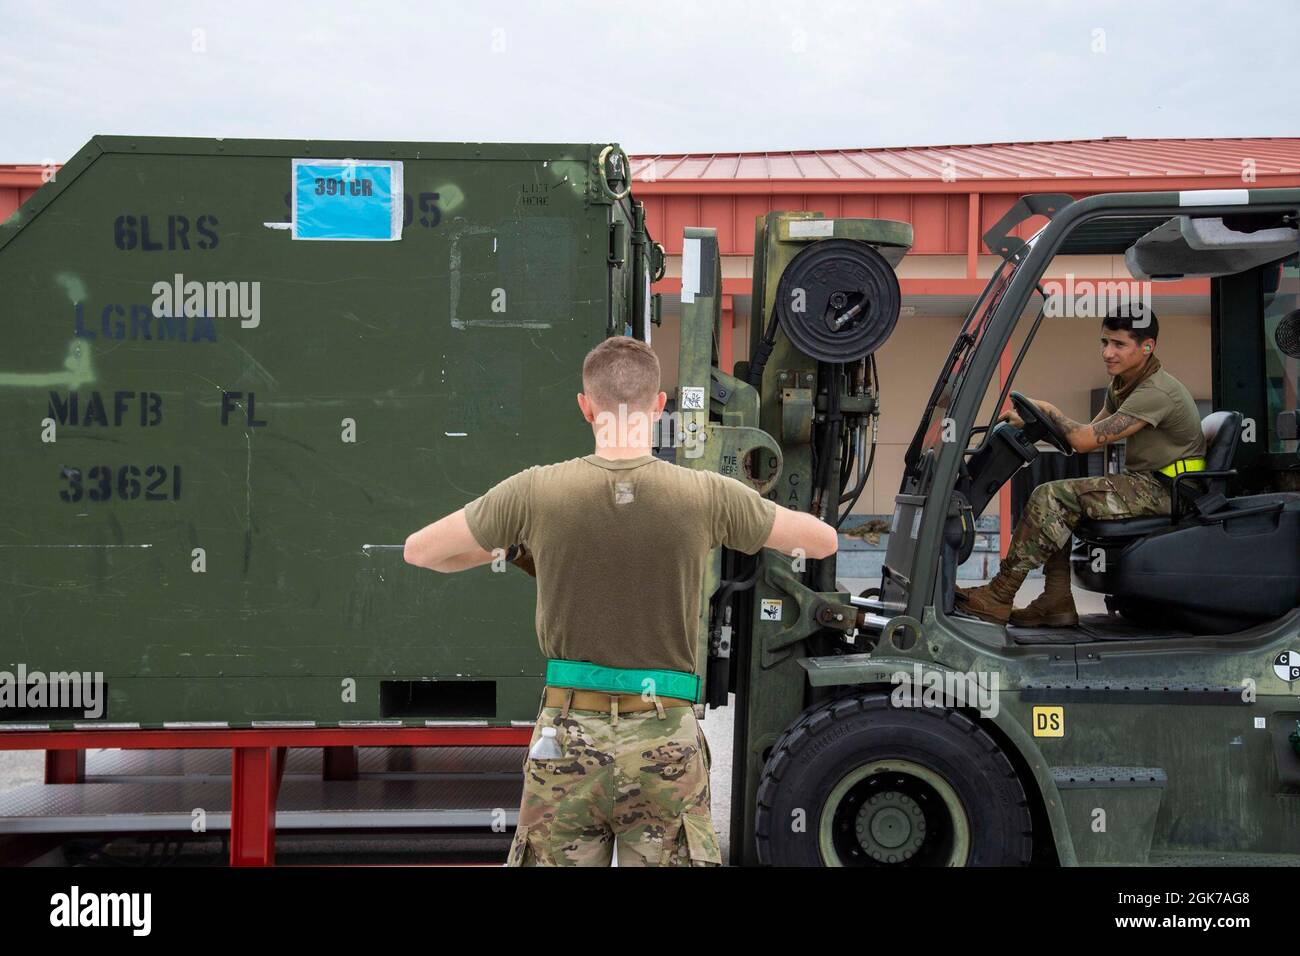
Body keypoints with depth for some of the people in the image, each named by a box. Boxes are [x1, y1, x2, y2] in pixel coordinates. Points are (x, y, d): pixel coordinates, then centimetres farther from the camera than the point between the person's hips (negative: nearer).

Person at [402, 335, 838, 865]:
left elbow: (418, 551, 6)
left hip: (568, 739, 0)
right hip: (666, 745, 0)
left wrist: (502, 554, 21)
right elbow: (824, 540, 8)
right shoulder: (707, 496, -7)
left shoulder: (537, 492, -7)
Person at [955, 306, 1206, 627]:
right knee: (1051, 502, 9)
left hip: (1165, 490, -10)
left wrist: (1048, 410, -7)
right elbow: (1090, 433, 17)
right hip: (1145, 481, 10)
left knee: (1052, 497, -20)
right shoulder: (1122, 385, 12)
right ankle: (1057, 601, 0)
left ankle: (998, 597, -17)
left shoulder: (1157, 393, -20)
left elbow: (1087, 440, -23)